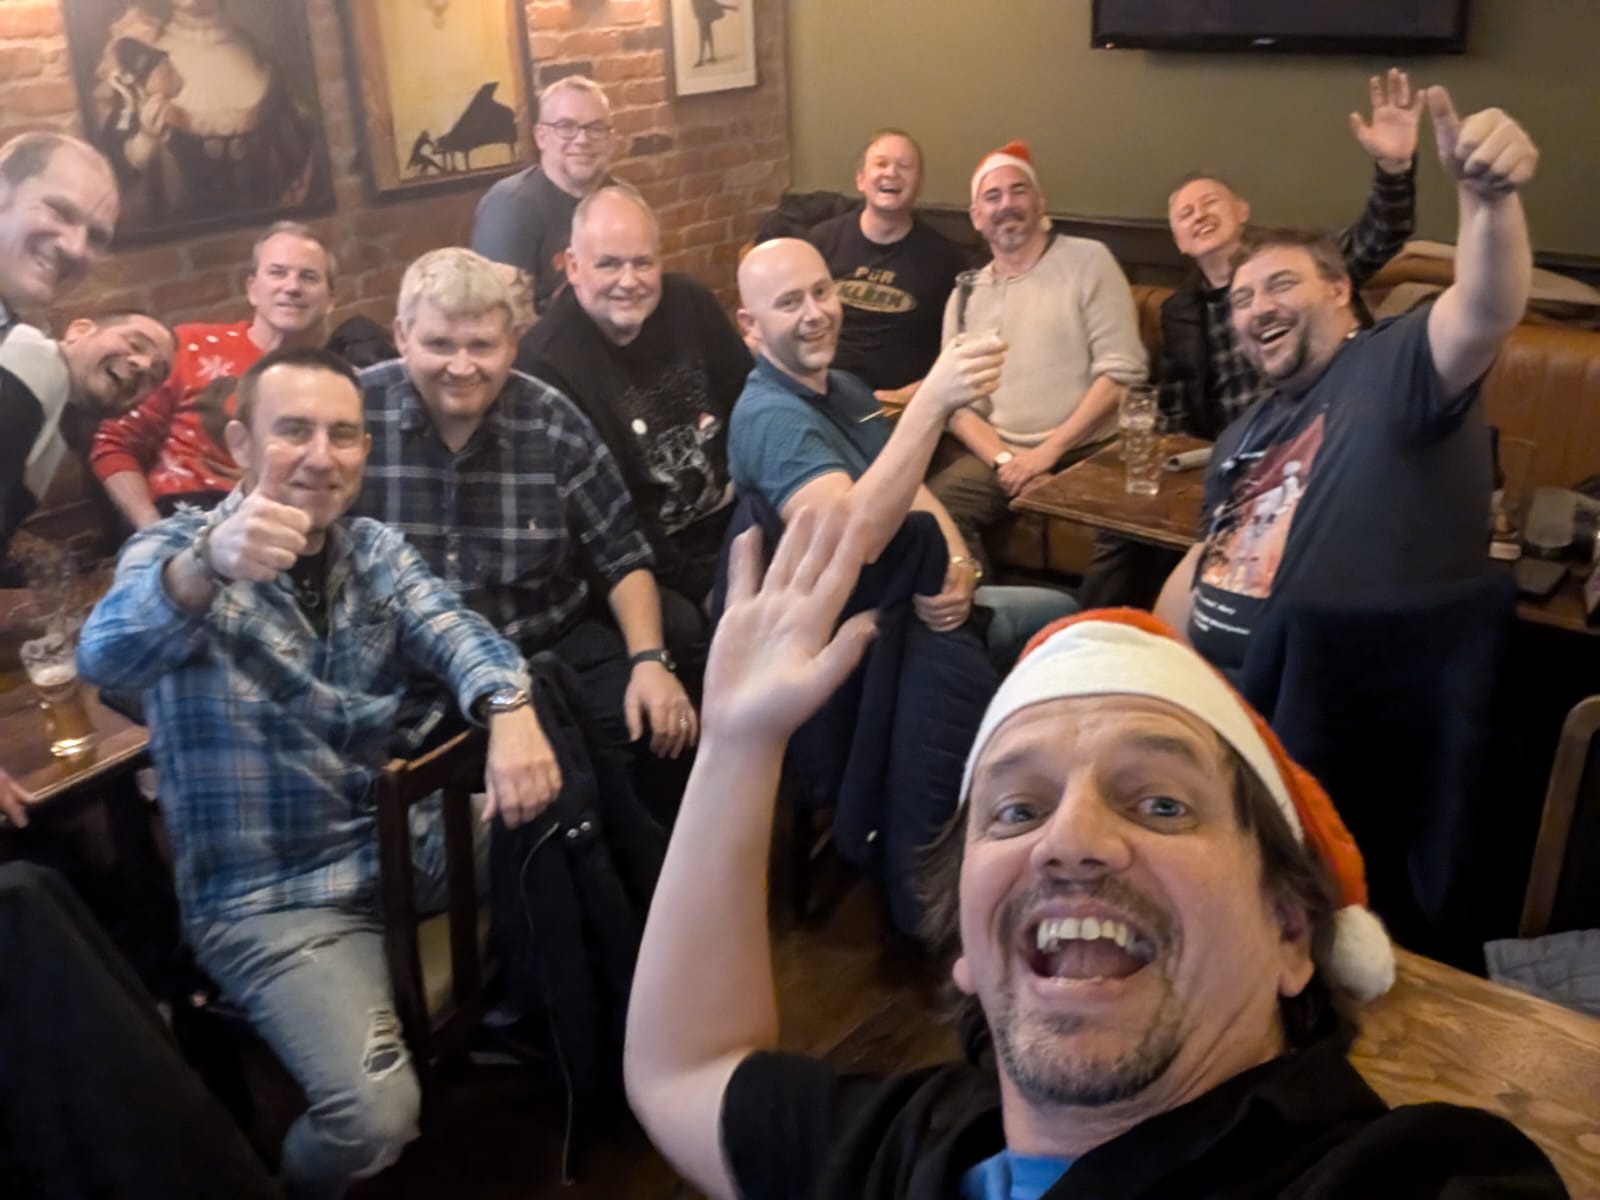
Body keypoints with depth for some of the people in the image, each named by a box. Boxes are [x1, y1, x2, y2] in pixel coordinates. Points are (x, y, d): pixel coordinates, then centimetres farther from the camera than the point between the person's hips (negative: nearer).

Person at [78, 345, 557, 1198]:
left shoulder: (377, 550, 6)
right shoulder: (177, 551, -11)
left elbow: (453, 635, -11)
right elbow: (106, 658, -33)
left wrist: (509, 708, -34)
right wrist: (208, 565, -54)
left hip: (395, 841, 6)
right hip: (268, 896, -6)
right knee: (375, 1114, -22)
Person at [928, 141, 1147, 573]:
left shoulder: (1088, 261, 3)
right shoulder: (965, 295, 15)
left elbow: (1121, 371, -5)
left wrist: (1050, 450, -11)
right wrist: (1005, 459, -10)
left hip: (1087, 451, -3)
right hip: (998, 453, 3)